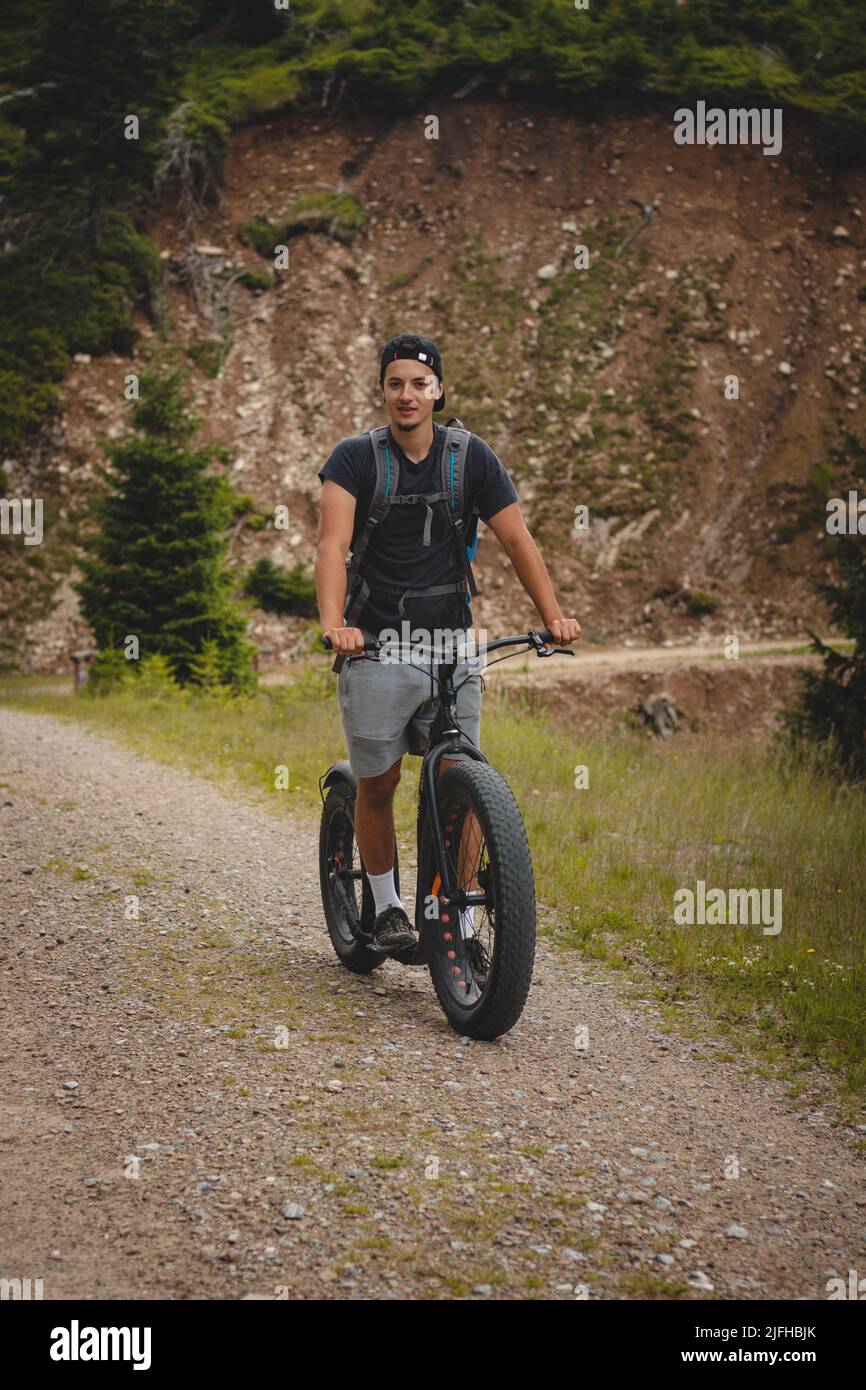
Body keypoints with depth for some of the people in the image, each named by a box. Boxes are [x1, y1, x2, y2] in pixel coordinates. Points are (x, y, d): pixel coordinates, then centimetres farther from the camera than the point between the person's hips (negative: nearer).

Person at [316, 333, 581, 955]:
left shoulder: (472, 457, 1)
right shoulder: (355, 457, -4)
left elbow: (517, 539, 0)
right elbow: (333, 543, -17)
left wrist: (555, 615, -14)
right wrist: (333, 622, -34)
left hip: (451, 641, 1)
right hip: (376, 645, -1)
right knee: (378, 783, 3)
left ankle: (460, 919, 9)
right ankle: (387, 906, 23)